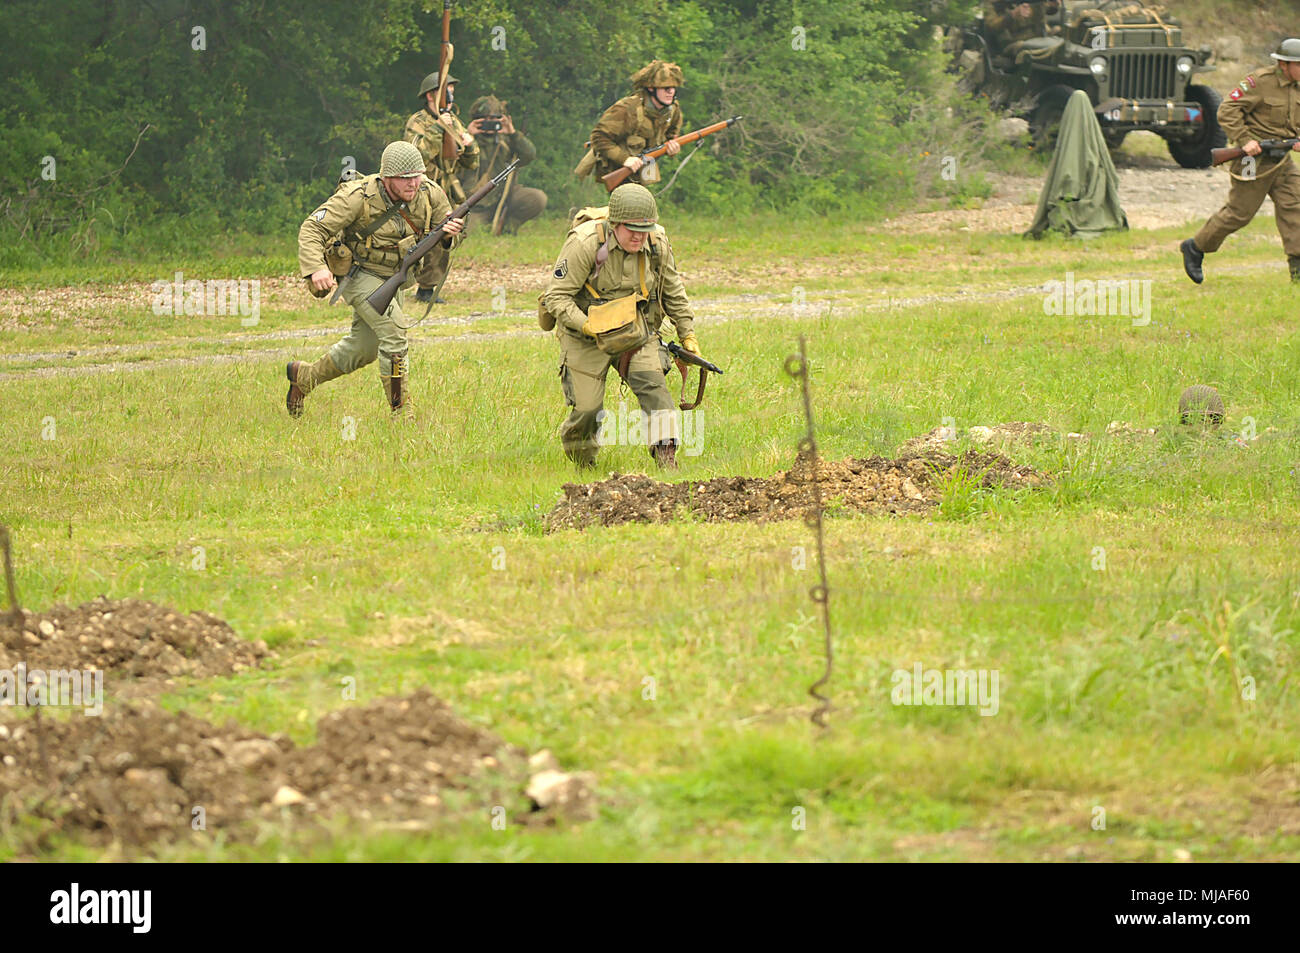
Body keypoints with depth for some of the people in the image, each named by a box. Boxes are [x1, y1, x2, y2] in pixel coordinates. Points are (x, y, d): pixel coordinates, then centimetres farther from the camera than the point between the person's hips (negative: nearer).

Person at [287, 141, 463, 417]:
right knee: (393, 329, -23)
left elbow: (446, 241, -1)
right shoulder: (359, 197, -28)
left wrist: (450, 233, -26)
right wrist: (316, 268, -41)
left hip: (391, 277, 7)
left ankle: (303, 376, 38)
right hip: (359, 274, -7)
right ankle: (400, 412, -15)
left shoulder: (429, 194, -13)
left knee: (364, 348, 15)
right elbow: (312, 229, -25)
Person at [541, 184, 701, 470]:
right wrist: (589, 327, -32)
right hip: (587, 337, -3)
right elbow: (557, 296, -20)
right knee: (587, 408, -5)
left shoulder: (657, 244, -7)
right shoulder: (585, 244, -23)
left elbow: (673, 292, 10)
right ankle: (580, 464, 23)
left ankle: (666, 456, -24)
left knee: (652, 383, -20)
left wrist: (688, 336, 13)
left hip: (637, 331, 3)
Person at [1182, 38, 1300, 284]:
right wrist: (1245, 140, -24)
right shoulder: (1260, 81, -15)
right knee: (1239, 212, 0)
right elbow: (1227, 111, -16)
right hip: (1255, 160, -7)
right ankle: (1195, 248, 18)